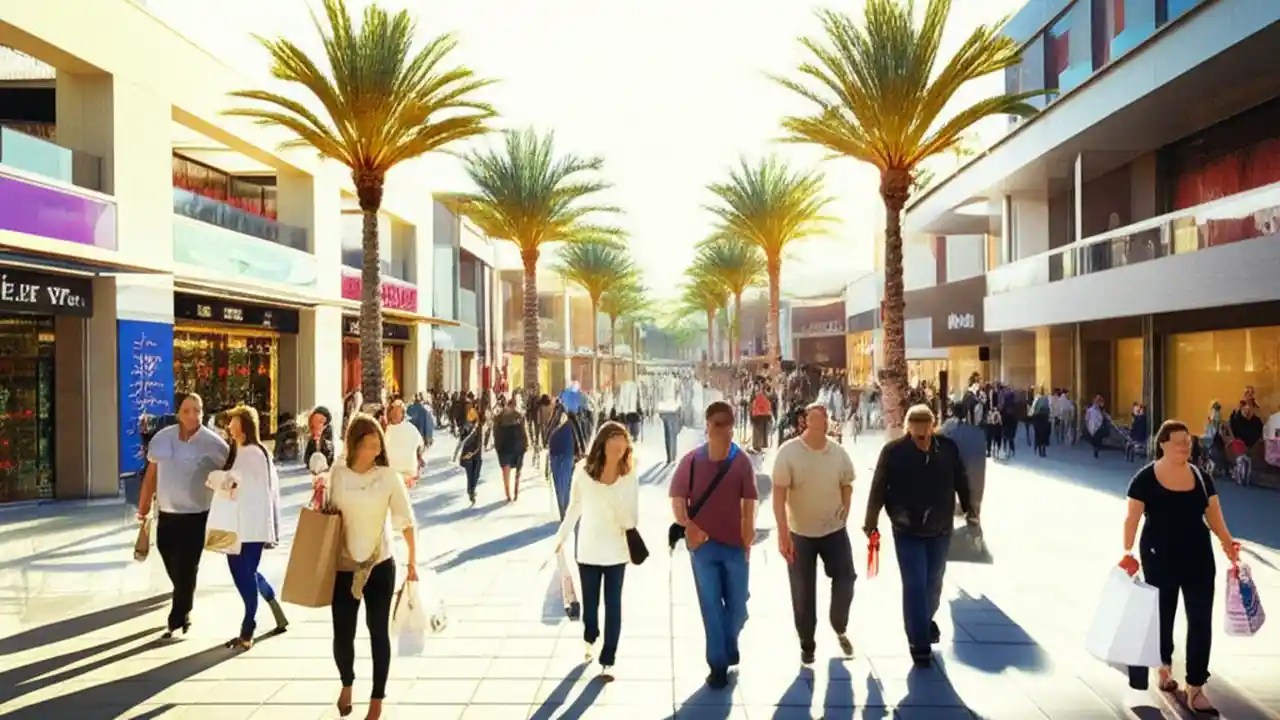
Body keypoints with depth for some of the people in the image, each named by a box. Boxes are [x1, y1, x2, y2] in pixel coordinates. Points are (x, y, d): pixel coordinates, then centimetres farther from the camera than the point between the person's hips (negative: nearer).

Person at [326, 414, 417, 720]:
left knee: (378, 631, 5)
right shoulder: (337, 474, -4)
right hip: (343, 566, 2)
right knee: (342, 633, 7)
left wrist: (412, 562, -7)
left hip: (380, 565, -2)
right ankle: (347, 684, 38)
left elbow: (406, 521, -7)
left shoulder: (388, 477, -11)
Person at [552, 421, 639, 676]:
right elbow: (574, 508, 4)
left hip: (616, 552, -1)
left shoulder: (629, 477, -11)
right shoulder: (583, 474, -11)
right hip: (588, 551, 1)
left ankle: (608, 659, 19)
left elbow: (632, 519, -6)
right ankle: (590, 638, 46)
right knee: (589, 602, 15)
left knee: (613, 606, 5)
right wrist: (561, 536, 12)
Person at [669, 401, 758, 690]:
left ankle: (729, 645, 41)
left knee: (737, 605, 12)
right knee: (710, 605, 5)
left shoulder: (742, 461, -4)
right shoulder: (691, 460, -8)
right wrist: (688, 526, -19)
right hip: (703, 543, -1)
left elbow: (749, 501, -1)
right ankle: (718, 664, 20)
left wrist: (748, 535, -6)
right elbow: (678, 498, -5)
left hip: (735, 543, 1)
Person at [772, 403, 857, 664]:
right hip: (800, 533, -2)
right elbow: (779, 494, -18)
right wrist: (783, 533, -21)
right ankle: (807, 645, 25)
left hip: (834, 530, 3)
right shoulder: (788, 452, -17)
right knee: (803, 593, 6)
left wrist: (845, 509, -1)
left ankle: (840, 629, 31)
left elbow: (846, 485, 11)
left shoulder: (838, 452, -7)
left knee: (846, 580, 2)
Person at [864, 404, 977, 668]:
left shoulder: (948, 447, -7)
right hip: (907, 531, -3)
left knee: (933, 582, 19)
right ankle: (919, 643, 9)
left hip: (940, 530, 3)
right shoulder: (893, 451, -14)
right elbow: (878, 488, -8)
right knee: (914, 585, -3)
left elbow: (961, 481, 7)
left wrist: (969, 508, 12)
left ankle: (927, 620, 47)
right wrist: (871, 522, -3)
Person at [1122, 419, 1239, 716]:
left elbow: (1213, 514, 6)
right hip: (1159, 560, -3)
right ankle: (1165, 666, 39)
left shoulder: (1201, 477, 2)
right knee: (1163, 615, 14)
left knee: (1201, 621, -1)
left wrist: (1227, 542, -8)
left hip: (1198, 558, 3)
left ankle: (1195, 689, 6)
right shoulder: (1145, 478, -11)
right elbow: (1132, 517, -12)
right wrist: (1127, 552, -20)